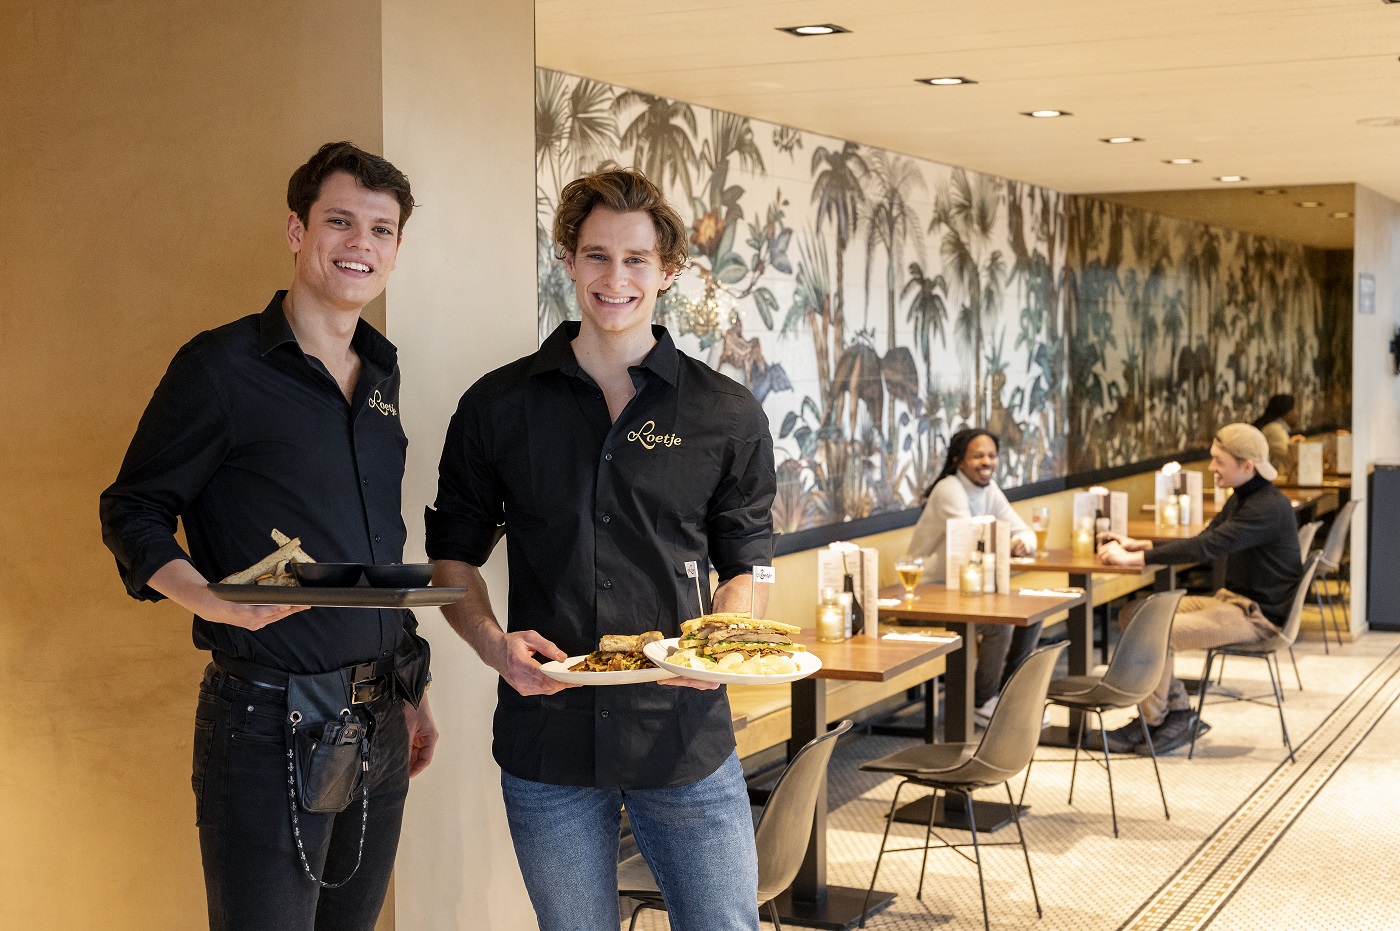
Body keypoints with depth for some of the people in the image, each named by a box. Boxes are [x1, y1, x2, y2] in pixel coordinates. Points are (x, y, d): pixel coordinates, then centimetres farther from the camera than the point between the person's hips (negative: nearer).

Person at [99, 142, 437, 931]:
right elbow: (132, 513, -6)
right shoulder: (222, 366, -8)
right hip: (268, 722, -7)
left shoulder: (382, 374, 13)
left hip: (379, 721, 7)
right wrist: (212, 600, -24)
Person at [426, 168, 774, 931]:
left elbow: (747, 567, 7)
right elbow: (453, 558, 9)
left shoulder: (728, 417, 2)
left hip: (686, 740, 0)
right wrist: (493, 644, -11)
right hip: (547, 740, 1)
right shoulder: (497, 407, 2)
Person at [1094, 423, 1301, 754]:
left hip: (1258, 615, -10)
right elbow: (1200, 543, 19)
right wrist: (1137, 545, 7)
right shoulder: (1241, 500, 13)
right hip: (1230, 600, 10)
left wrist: (1135, 558, -28)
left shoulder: (1269, 507, -20)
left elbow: (1207, 547, -29)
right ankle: (1178, 711, -1)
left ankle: (1151, 722, -6)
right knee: (1133, 614, -1)